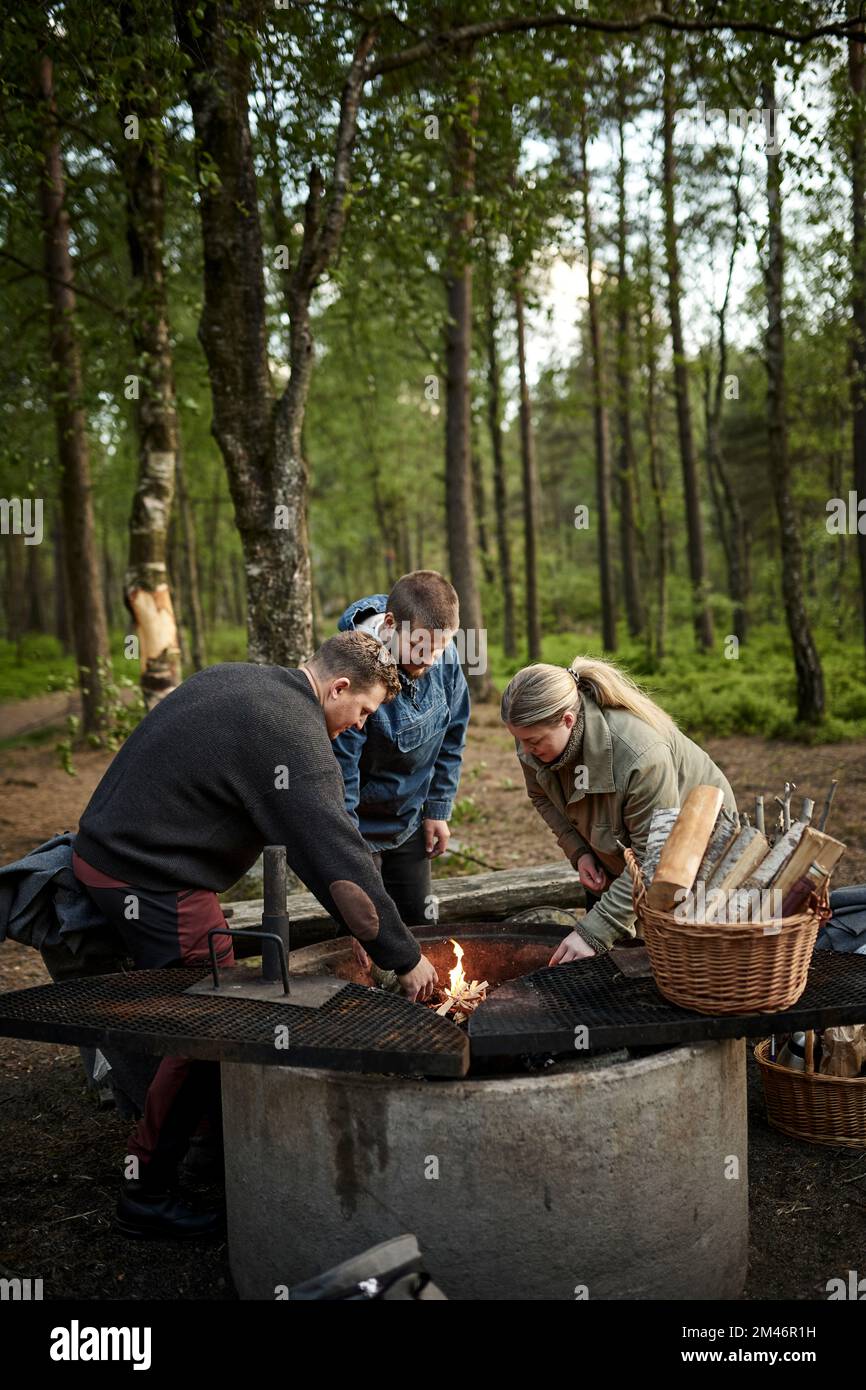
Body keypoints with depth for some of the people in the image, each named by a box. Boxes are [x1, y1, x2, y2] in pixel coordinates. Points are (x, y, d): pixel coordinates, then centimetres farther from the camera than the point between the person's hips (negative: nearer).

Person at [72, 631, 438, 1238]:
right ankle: (146, 1195, 11)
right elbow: (342, 864, -21)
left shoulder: (235, 679, 9)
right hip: (154, 883, -10)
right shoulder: (297, 738, -20)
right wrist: (406, 958, -12)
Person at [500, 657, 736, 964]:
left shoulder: (641, 755, -43)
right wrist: (578, 852, -14)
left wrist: (594, 932, -40)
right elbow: (541, 796, 1)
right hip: (613, 856, 6)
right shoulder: (535, 743, -23)